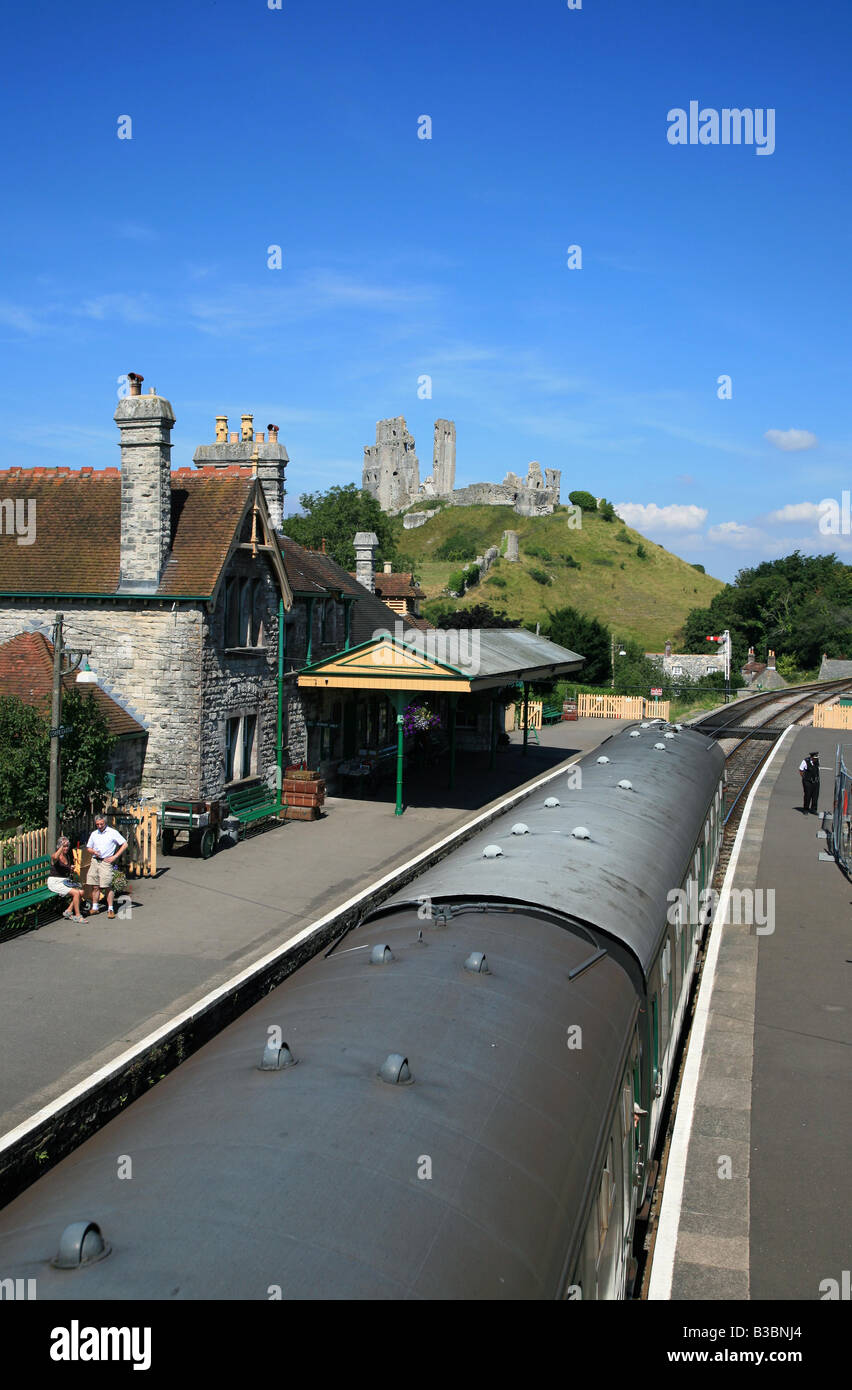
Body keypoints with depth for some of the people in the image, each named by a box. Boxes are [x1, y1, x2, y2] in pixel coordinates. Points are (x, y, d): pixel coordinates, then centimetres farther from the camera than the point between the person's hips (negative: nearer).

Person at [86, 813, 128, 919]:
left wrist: (115, 857, -6)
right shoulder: (94, 833, 15)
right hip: (94, 861, 5)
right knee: (95, 886, 5)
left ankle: (110, 909, -5)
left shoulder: (112, 832, 0)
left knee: (108, 886, -9)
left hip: (106, 862, -5)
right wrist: (93, 852, -2)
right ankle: (95, 907, 14)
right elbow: (88, 847, 22)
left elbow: (124, 844, -1)